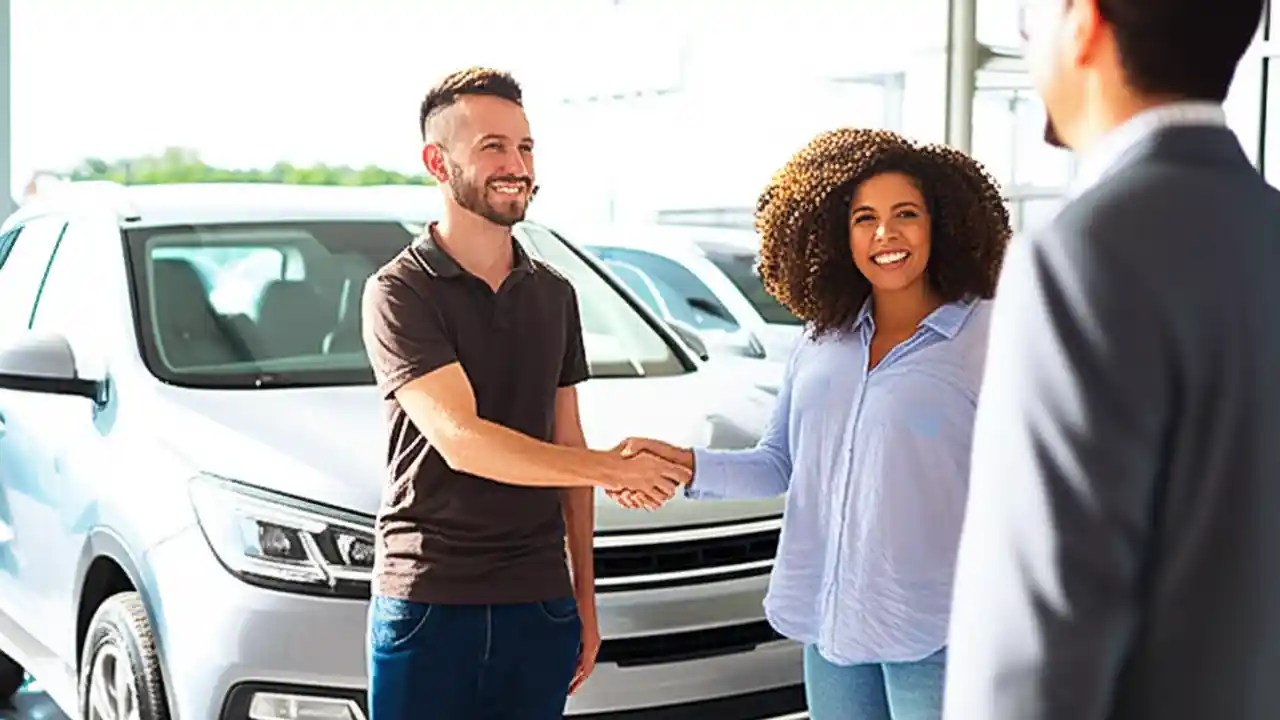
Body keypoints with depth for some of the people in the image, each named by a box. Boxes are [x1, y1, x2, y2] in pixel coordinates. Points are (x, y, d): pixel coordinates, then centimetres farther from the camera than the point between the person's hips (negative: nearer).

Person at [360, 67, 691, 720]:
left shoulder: (554, 295, 12)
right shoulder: (399, 292, -7)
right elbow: (460, 440, -18)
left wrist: (584, 595, 13)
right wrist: (613, 469, -19)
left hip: (540, 602, 5)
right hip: (427, 601, -4)